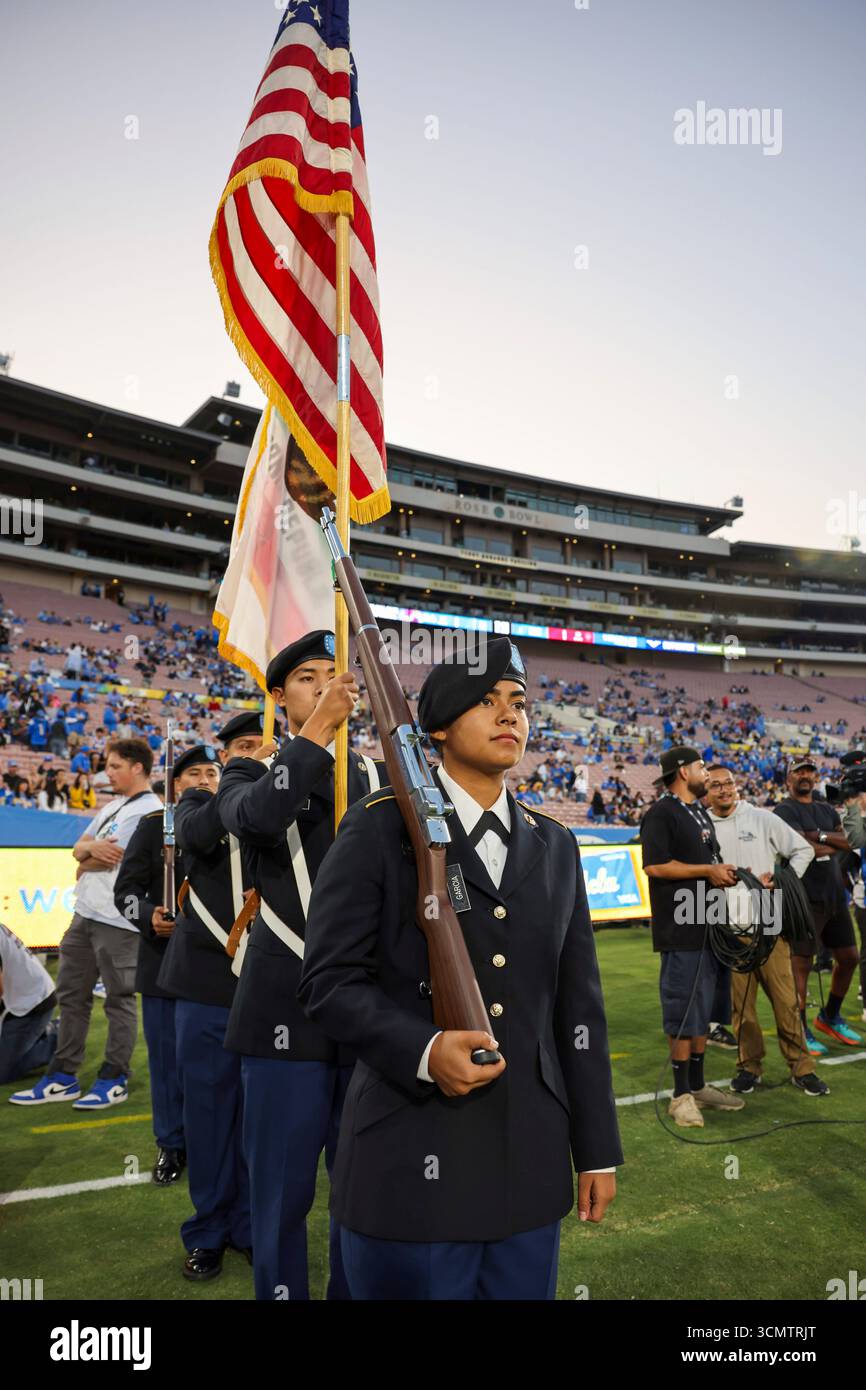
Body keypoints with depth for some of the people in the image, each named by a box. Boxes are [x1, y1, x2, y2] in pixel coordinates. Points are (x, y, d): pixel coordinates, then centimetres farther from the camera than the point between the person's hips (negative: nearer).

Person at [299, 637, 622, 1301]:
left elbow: (579, 1003, 10)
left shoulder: (555, 846, 9)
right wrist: (424, 1050, -24)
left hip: (532, 1163, 4)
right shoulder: (381, 828, -6)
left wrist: (598, 1150, 10)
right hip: (412, 1165, -4)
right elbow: (330, 979, -8)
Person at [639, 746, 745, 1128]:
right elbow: (655, 866, -19)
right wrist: (708, 870, -15)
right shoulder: (661, 813, -11)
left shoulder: (700, 813, 18)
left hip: (711, 924, 9)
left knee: (704, 1010, 15)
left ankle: (698, 1086, 26)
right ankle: (682, 1095, 7)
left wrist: (724, 874, 7)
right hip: (682, 929, -9)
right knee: (685, 1014, -3)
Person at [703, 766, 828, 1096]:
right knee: (740, 1001, 7)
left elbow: (803, 850, 8)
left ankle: (801, 1068, 13)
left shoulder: (762, 819, 3)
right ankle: (749, 1065, 21)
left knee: (786, 999, 1)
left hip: (769, 923, 0)